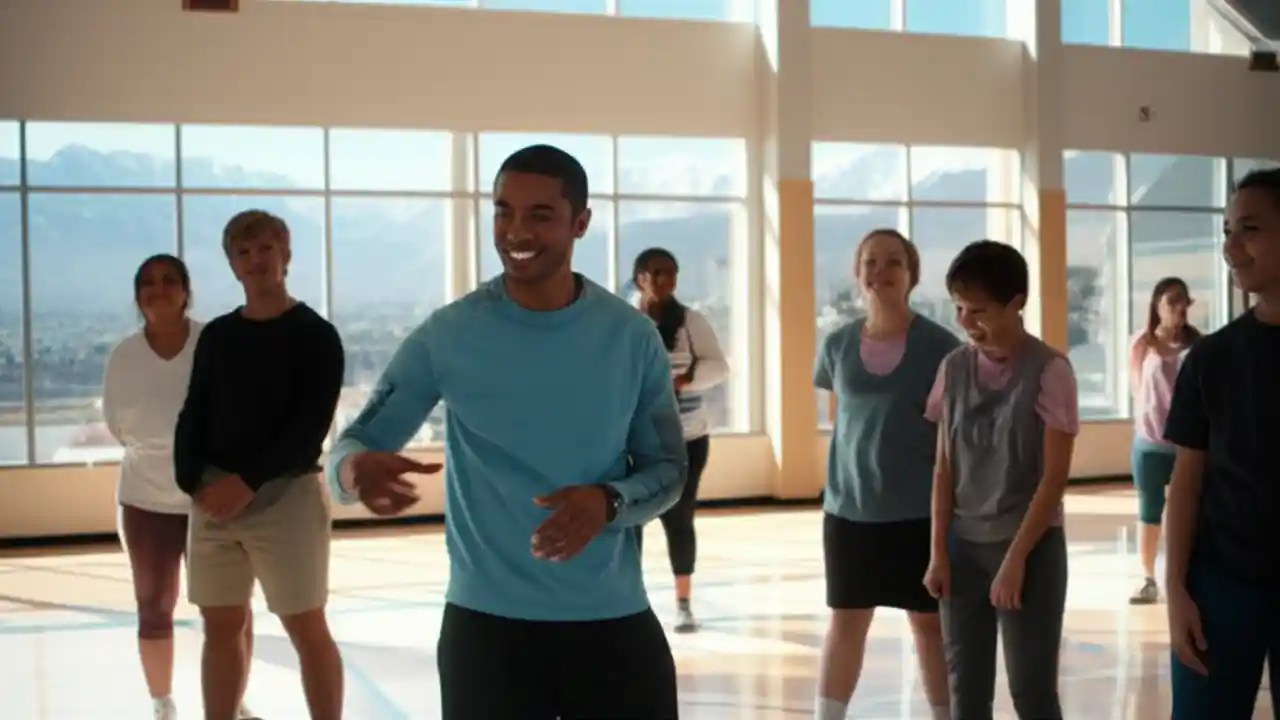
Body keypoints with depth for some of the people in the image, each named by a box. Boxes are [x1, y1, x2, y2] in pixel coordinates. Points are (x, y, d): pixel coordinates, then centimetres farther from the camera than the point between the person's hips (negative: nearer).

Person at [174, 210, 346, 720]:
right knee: (221, 626, 9)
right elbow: (193, 417, 10)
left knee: (306, 626, -1)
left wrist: (249, 482, -18)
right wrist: (193, 482, -6)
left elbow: (311, 426, -11)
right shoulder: (216, 335, 12)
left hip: (286, 494, -5)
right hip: (214, 496, 5)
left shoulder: (316, 335, -2)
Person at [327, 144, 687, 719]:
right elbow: (355, 442, -2)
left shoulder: (632, 337, 0)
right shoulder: (446, 336, -4)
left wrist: (609, 500, -16)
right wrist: (358, 469, -26)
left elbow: (668, 468, 6)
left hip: (614, 620, 1)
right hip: (486, 622, -1)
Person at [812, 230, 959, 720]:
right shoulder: (838, 345, 0)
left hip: (921, 510, -2)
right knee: (846, 620, 10)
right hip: (849, 507, 2)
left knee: (930, 622, 9)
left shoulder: (940, 345, -8)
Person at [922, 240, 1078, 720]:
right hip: (964, 545, 4)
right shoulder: (954, 368, 3)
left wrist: (1016, 557, -14)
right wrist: (939, 551, 1)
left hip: (1031, 546, -4)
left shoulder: (1049, 371, -11)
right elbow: (945, 469, 6)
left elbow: (1055, 476, -12)